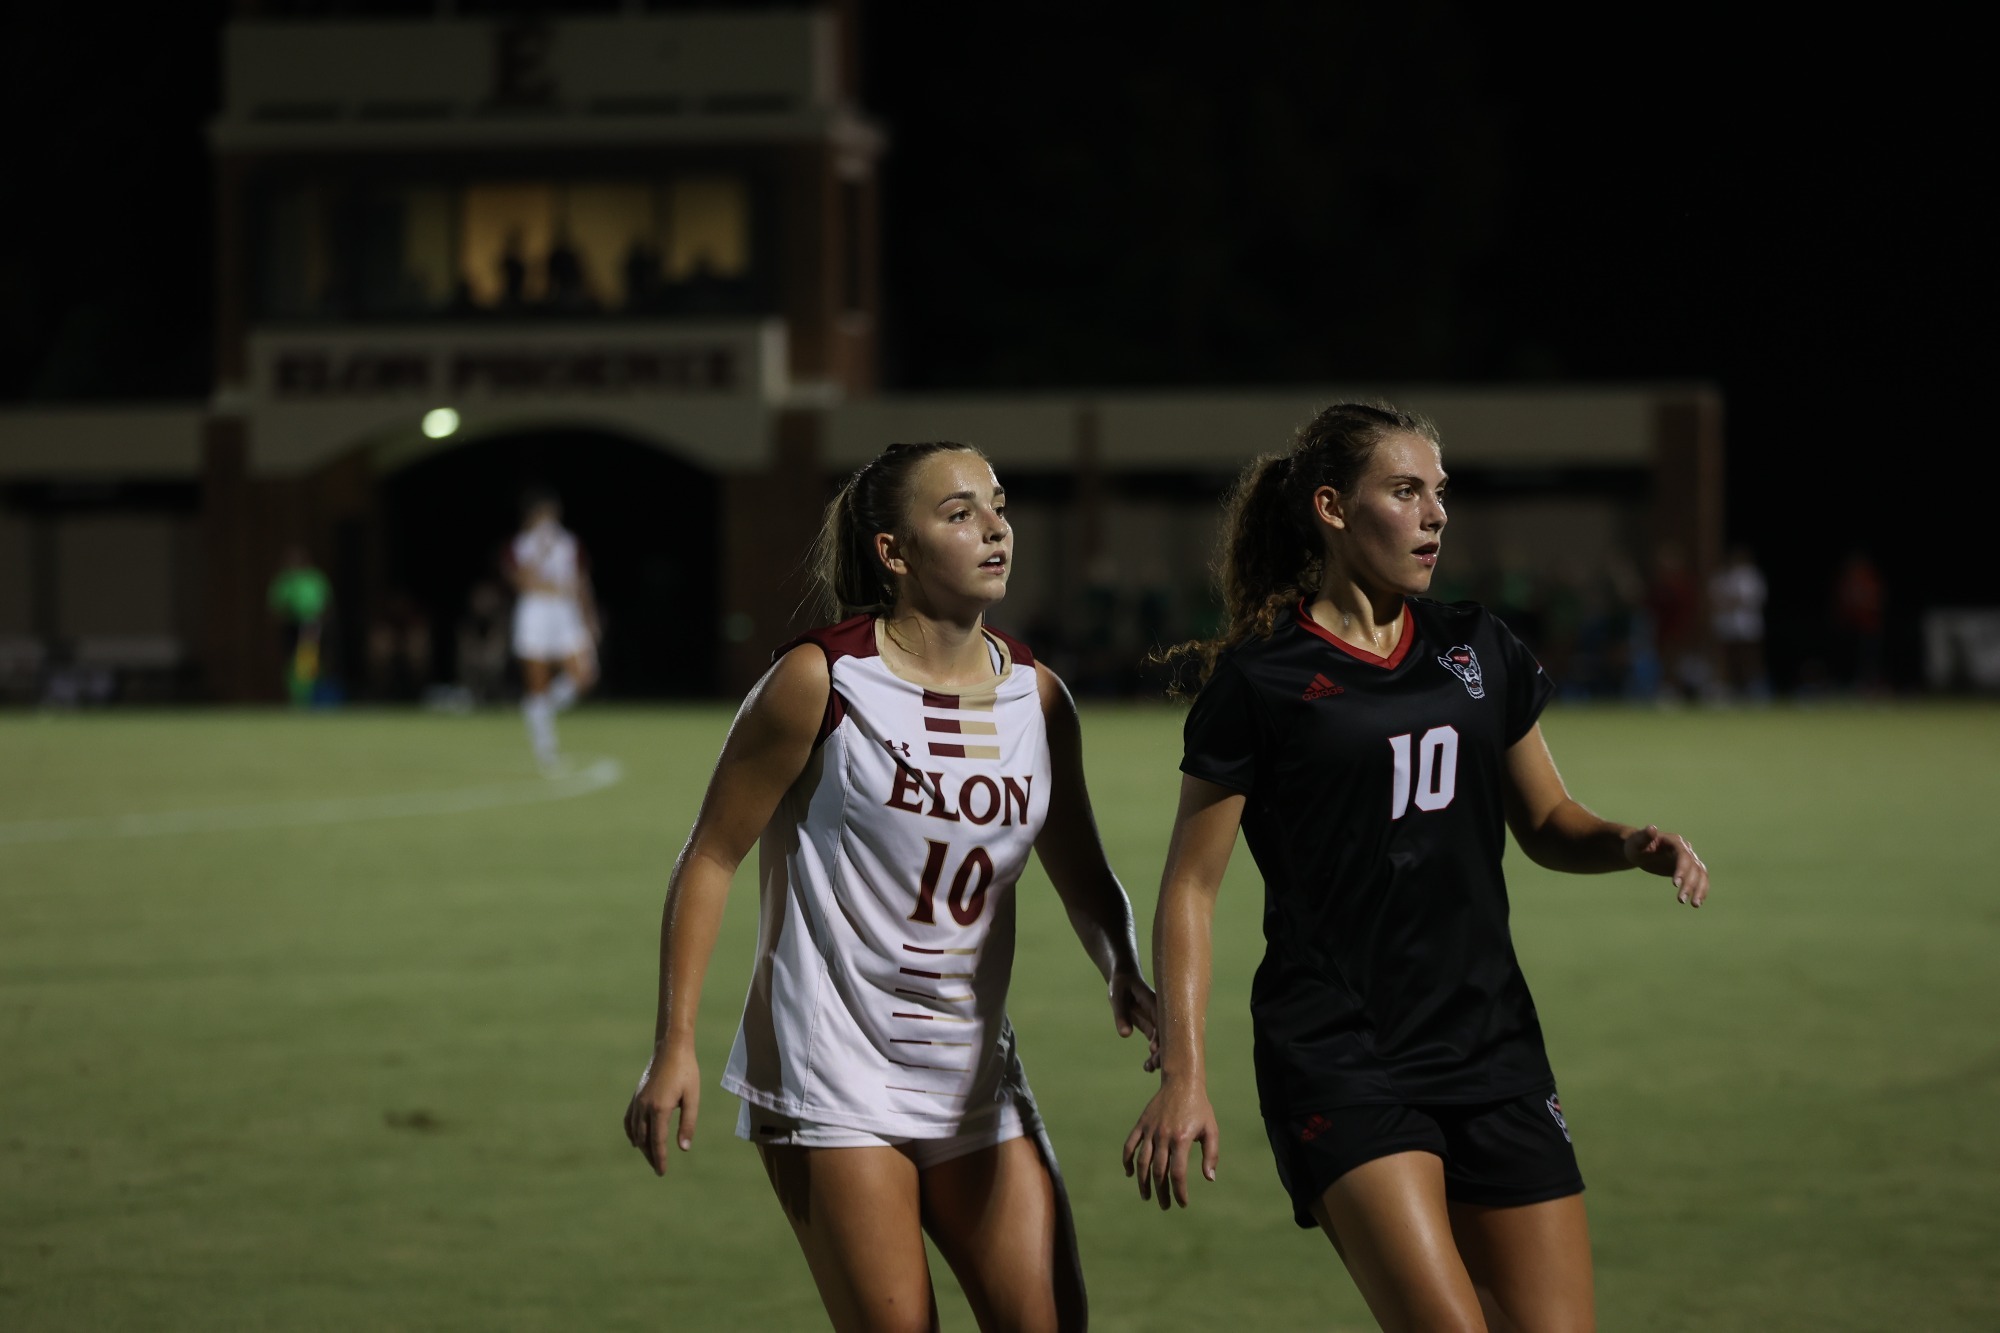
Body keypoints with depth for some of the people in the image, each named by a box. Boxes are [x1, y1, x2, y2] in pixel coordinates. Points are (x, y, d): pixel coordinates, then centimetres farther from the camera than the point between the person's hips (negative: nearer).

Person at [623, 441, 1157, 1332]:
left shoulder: (1035, 697, 6)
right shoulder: (820, 682, -9)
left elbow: (1082, 877, 17)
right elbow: (711, 859, -5)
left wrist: (1125, 974, -4)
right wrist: (674, 1047, -11)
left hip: (976, 1078, 5)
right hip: (834, 1081, -5)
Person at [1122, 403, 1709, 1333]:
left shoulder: (1480, 653, 11)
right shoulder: (1257, 680, -4)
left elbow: (1546, 825, 21)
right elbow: (1192, 885, -2)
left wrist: (1631, 845, -2)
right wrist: (1183, 1074, -9)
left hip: (1489, 1045, 6)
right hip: (1338, 1063, -5)